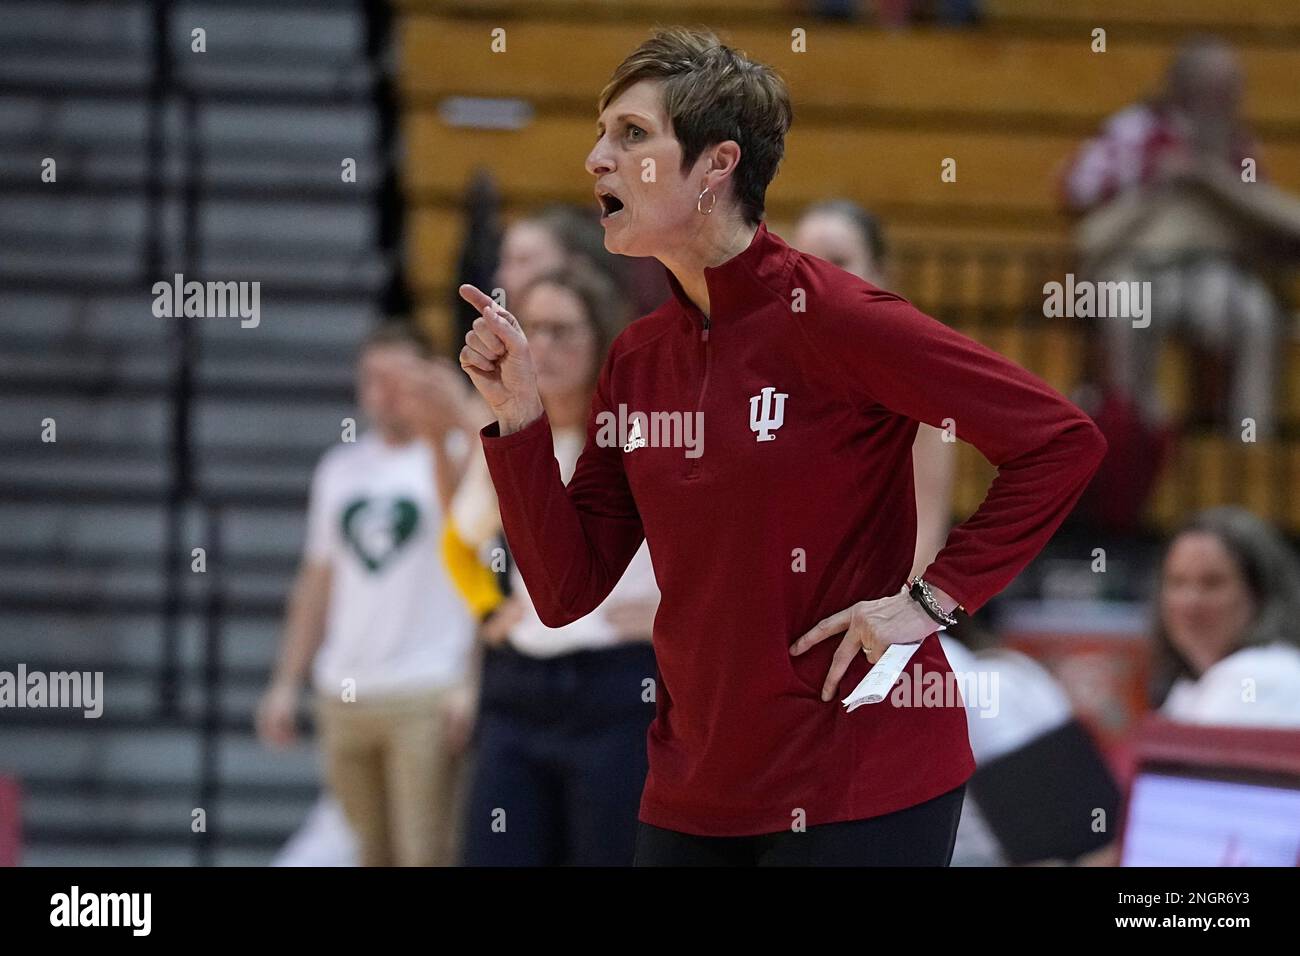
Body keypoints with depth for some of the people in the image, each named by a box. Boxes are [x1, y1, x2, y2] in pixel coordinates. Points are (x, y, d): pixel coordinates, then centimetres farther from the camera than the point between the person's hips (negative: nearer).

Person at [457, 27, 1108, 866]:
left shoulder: (832, 317, -13)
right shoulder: (636, 359, 7)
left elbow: (1063, 441, -14)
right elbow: (567, 592, 6)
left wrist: (932, 598, -14)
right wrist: (518, 417, -4)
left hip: (857, 796, -7)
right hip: (691, 797, 7)